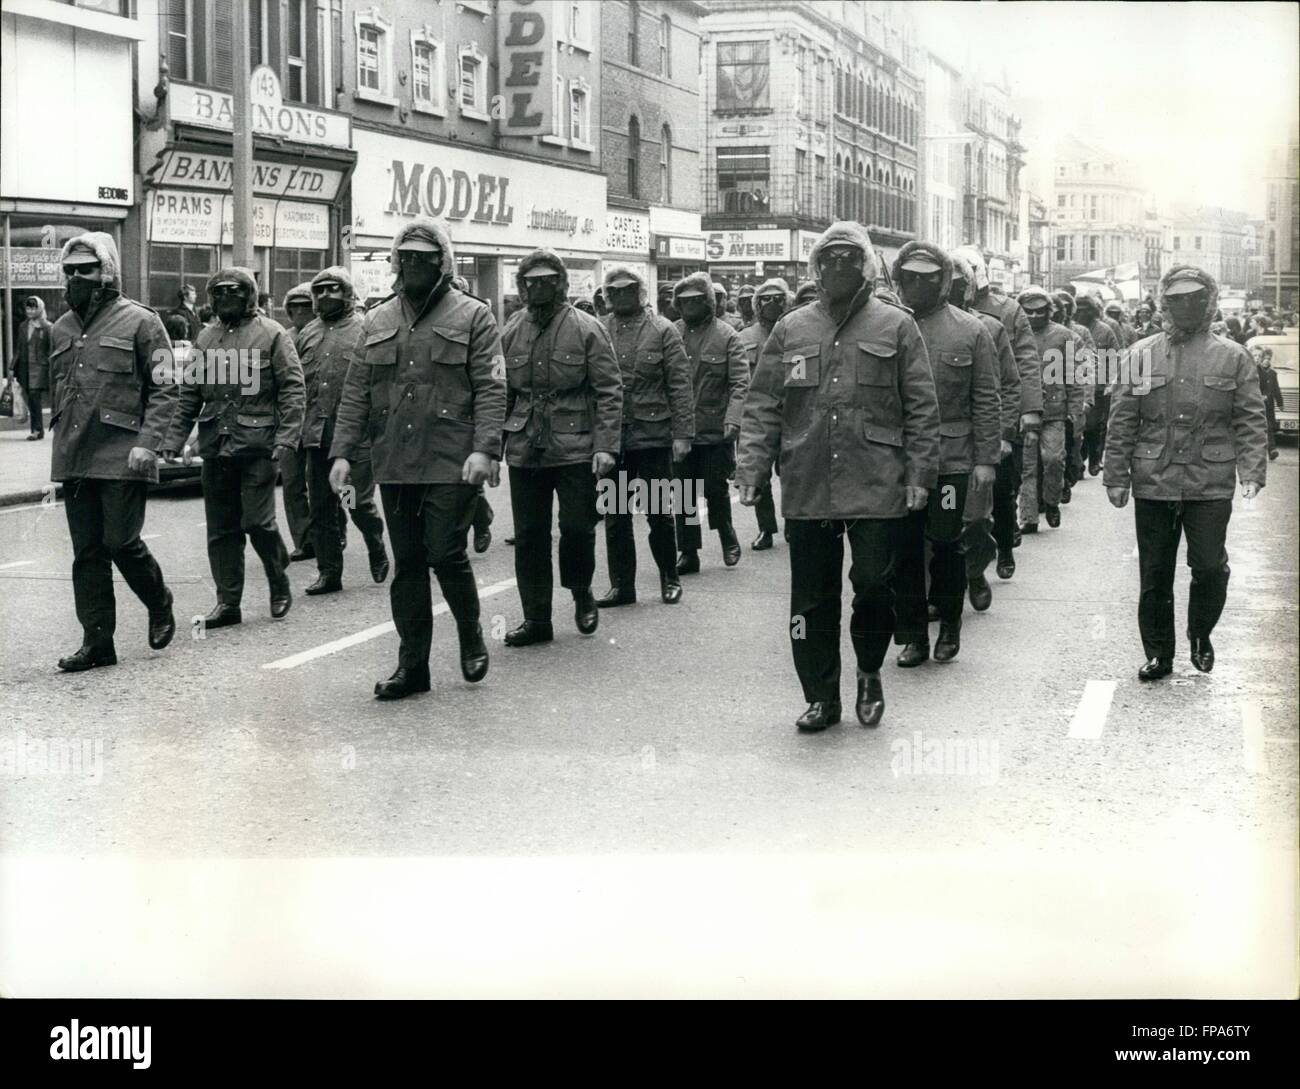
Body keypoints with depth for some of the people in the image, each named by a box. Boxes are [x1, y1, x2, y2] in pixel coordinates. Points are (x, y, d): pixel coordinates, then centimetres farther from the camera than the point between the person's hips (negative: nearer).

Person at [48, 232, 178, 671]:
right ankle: (96, 641, 10)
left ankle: (160, 605, 21)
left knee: (120, 542, -7)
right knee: (87, 552, 5)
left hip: (121, 456, -6)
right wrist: (62, 441, 15)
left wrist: (147, 442, -15)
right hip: (73, 460, 6)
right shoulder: (61, 330, 15)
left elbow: (165, 389, -6)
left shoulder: (139, 321, -3)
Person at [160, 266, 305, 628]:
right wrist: (172, 441, 5)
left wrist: (286, 438, -15)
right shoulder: (205, 340, 14)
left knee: (258, 521, -6)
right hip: (215, 447, 5)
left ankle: (280, 586, 17)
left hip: (257, 447, -5)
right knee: (221, 529, 6)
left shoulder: (272, 335, 0)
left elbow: (292, 390, -6)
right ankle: (228, 601, 12)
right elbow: (189, 395, 14)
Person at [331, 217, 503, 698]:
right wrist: (343, 452, 3)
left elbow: (490, 390, -6)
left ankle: (471, 637, 20)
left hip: (451, 463, -4)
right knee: (406, 564, 7)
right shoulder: (376, 322, 14)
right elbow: (355, 393, 13)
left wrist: (484, 449, -18)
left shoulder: (473, 317, 1)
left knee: (446, 554, -7)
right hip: (393, 464, 4)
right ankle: (412, 665, 14)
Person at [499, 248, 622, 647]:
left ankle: (581, 594, 24)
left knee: (577, 527, -4)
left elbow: (609, 391, -5)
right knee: (529, 535, 6)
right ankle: (536, 619, 15)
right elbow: (501, 393, 14)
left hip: (575, 448, -4)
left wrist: (605, 445, -13)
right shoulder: (512, 333, 9)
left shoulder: (586, 329, -3)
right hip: (525, 450, 4)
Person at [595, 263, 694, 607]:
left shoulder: (663, 330, 0)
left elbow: (679, 384, -3)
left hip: (653, 435, -2)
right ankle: (621, 585, 16)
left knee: (659, 512, 5)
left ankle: (670, 579, 20)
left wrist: (682, 433, -9)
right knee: (615, 515, 7)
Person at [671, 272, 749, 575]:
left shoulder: (726, 336, -3)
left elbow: (740, 381, -8)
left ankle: (728, 540, 28)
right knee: (684, 493, 7)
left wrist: (732, 418, -20)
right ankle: (688, 552, 15)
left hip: (715, 429, -2)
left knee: (716, 489, 4)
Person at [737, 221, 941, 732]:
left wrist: (920, 474, -4)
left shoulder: (895, 326, 5)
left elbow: (922, 408, 3)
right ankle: (821, 696, 19)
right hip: (806, 489, 2)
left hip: (877, 489, -2)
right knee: (811, 598, 6)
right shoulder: (790, 330, 10)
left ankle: (870, 674, 23)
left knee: (874, 584, -4)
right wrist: (752, 468, -1)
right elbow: (762, 407, 9)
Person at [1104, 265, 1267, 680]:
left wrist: (1252, 471, -9)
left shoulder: (1233, 358, 6)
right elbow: (1122, 424, 7)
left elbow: (1251, 422, 3)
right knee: (1154, 575, 6)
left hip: (1211, 486, -1)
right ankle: (1159, 654, 19)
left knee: (1210, 568, -6)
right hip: (1152, 485, 1)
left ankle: (1200, 635, 22)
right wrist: (1116, 476, 3)